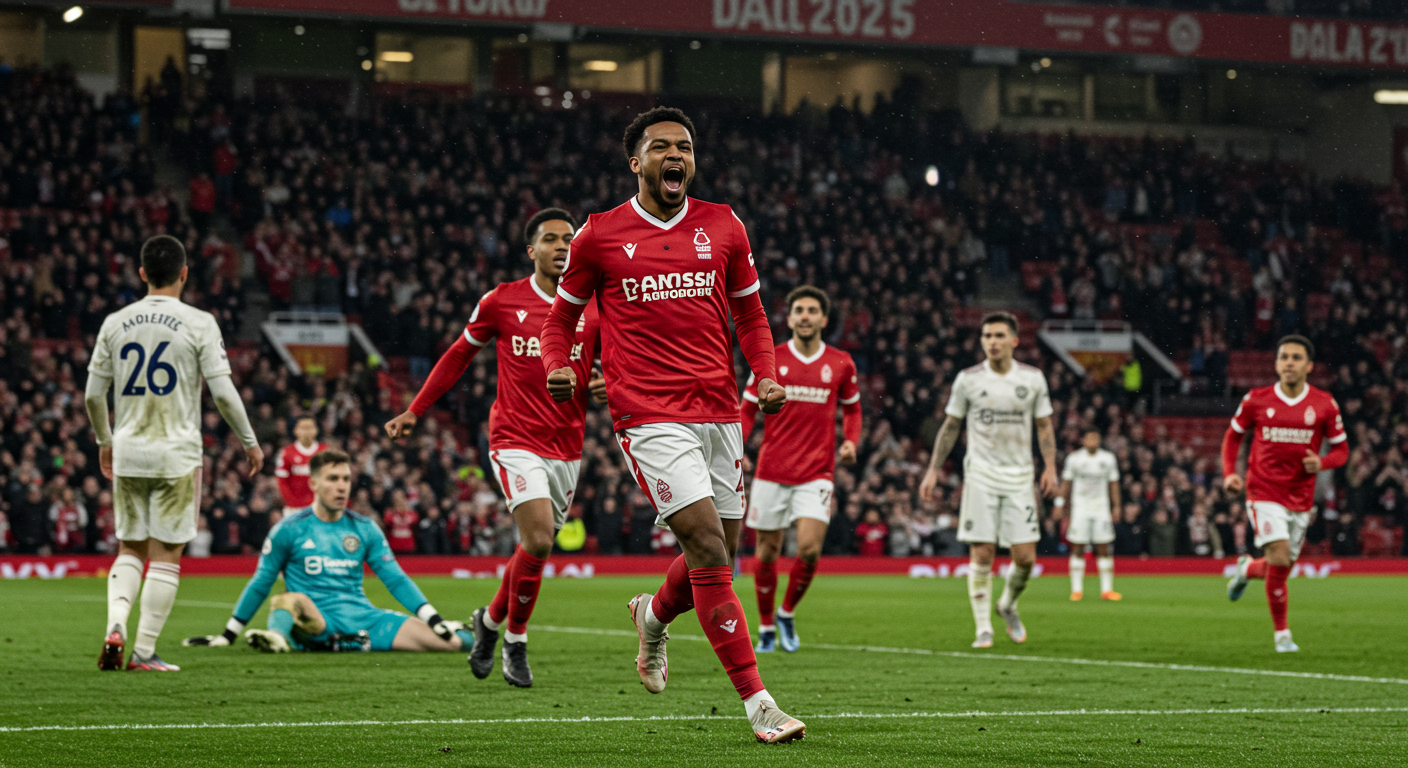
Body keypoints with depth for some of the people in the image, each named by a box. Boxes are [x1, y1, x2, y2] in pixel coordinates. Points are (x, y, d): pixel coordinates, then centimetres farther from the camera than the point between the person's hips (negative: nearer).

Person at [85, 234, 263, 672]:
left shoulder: (116, 323, 4)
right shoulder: (198, 324, -6)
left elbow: (93, 395, 8)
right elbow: (223, 393, -9)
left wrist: (104, 440, 25)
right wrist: (250, 443, 4)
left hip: (127, 454, 3)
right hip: (177, 455, -3)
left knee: (130, 549, 15)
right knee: (166, 554, 3)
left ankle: (115, 624, -7)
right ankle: (145, 651, 0)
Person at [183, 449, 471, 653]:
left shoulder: (365, 529, 14)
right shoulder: (290, 529, 6)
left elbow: (396, 579, 14)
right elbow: (260, 583, 13)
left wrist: (434, 620, 3)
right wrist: (228, 636, 11)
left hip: (364, 620, 3)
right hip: (315, 623, -3)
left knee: (457, 642, -15)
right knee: (290, 600, -39)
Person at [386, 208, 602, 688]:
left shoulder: (594, 309, 2)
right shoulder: (501, 302, -1)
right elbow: (459, 355, 11)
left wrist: (608, 386, -15)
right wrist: (415, 411, 12)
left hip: (566, 447, 3)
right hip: (515, 441, -3)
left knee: (536, 548, 8)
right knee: (538, 541, -19)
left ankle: (491, 619, 36)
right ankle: (515, 640, 1)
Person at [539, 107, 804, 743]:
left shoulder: (723, 228, 10)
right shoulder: (599, 235, 2)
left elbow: (750, 315, 18)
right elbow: (562, 315, 14)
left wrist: (766, 377, 1)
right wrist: (557, 367, -7)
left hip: (719, 411, 4)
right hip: (648, 415, -4)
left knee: (716, 559, 9)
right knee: (709, 547, -15)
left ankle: (653, 615, 44)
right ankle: (758, 704, -13)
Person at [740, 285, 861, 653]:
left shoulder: (841, 364, 5)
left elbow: (852, 408, 19)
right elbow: (748, 409, 8)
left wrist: (851, 442, 0)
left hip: (816, 473, 0)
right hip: (771, 470, 0)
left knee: (809, 549, -15)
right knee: (768, 552, 4)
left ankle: (787, 614, 10)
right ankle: (766, 628, 21)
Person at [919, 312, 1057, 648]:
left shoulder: (1033, 378, 3)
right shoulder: (968, 379, 1)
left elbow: (1045, 426, 11)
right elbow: (950, 427, 9)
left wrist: (1050, 467, -2)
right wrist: (933, 471, 5)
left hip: (1019, 476, 1)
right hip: (981, 475, -1)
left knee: (1025, 557, -3)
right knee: (982, 554, -7)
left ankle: (1007, 606, 26)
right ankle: (983, 629, 0)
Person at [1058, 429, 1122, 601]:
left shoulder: (1108, 459, 4)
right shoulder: (1074, 458, -1)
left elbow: (1113, 484, 10)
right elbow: (1066, 482, 6)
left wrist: (1116, 507, 7)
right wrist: (1061, 502, 2)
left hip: (1101, 509, 1)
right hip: (1080, 508, -1)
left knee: (1104, 549, -2)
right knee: (1078, 549, -2)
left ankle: (1106, 589, 1)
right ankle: (1076, 589, 3)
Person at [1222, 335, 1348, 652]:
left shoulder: (1324, 405, -2)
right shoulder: (1256, 400, -3)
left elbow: (1341, 449, 7)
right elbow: (1233, 435, 11)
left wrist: (1321, 463, -15)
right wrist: (1229, 473, -4)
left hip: (1301, 498, 3)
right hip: (1264, 493, -3)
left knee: (1281, 567, 8)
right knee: (1279, 558, -18)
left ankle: (1247, 569, 44)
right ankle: (1281, 633, -2)